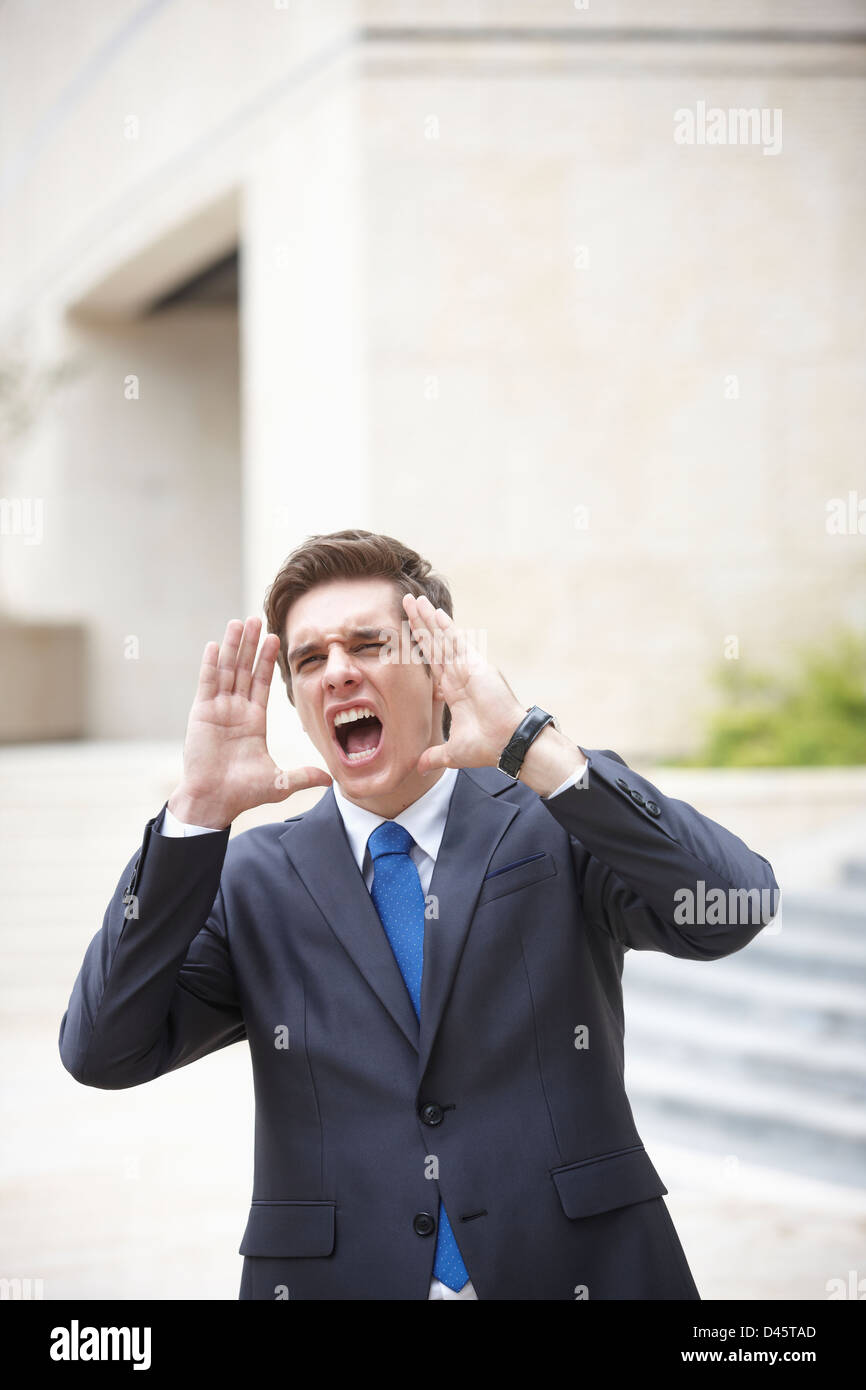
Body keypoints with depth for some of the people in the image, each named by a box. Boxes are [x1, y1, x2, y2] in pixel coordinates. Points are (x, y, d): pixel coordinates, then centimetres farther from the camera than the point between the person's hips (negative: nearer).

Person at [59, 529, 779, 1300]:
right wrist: (198, 810, -15)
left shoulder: (559, 825, -2)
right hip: (334, 1276, 1)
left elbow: (735, 909, -18)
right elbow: (103, 1051, -7)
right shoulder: (253, 879, 3)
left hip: (578, 1271, -1)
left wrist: (532, 746, -25)